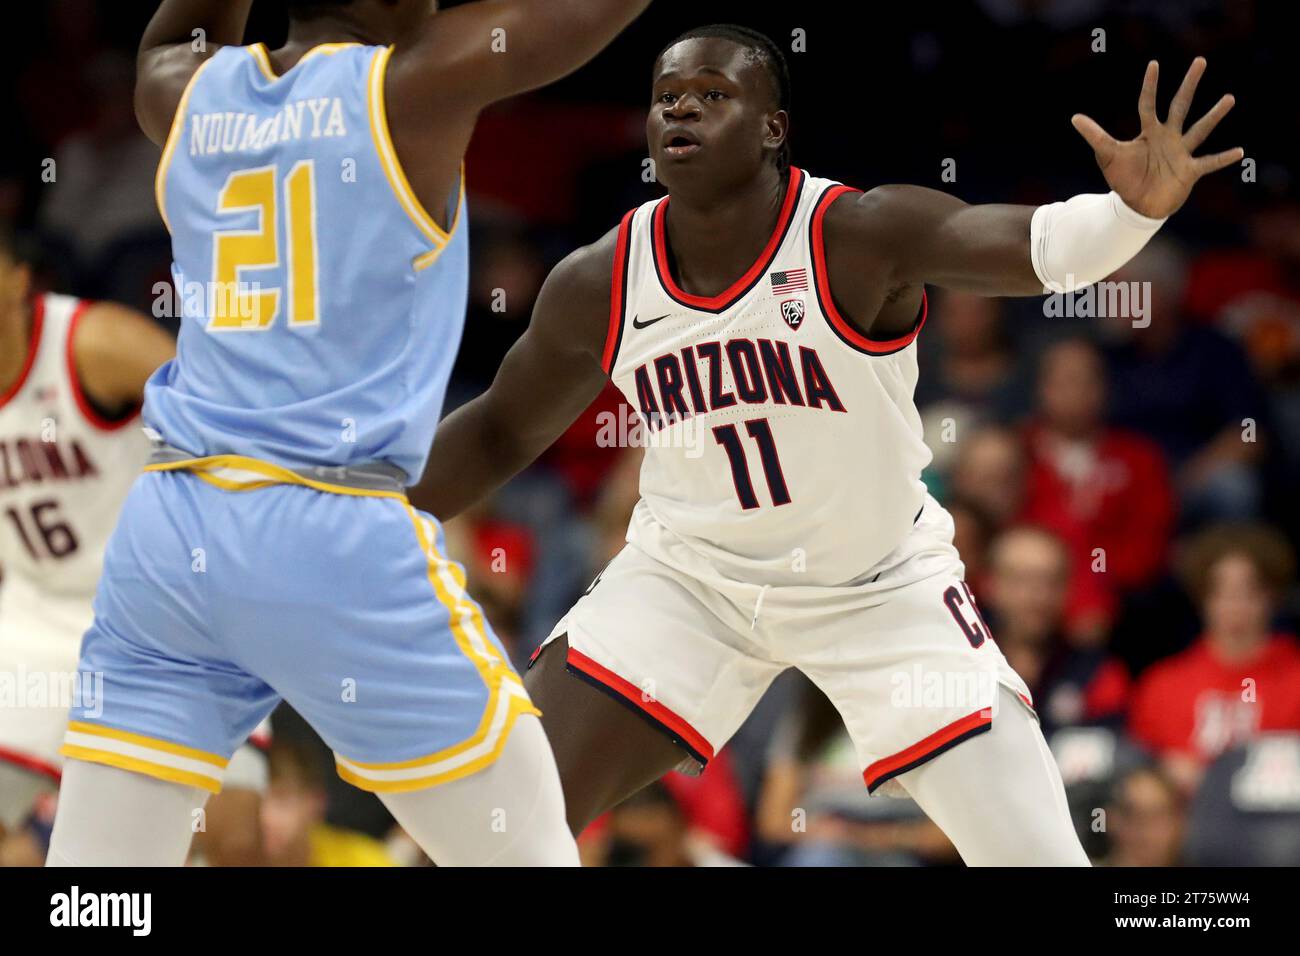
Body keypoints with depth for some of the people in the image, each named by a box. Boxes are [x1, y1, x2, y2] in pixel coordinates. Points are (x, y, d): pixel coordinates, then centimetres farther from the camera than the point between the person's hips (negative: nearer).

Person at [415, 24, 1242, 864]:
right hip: (691, 575, 3)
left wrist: (1136, 206, -60)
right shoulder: (598, 288, -11)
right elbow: (503, 432, 7)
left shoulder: (858, 236, -23)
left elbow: (1038, 246, -40)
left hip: (881, 591, -2)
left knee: (1036, 855, -12)